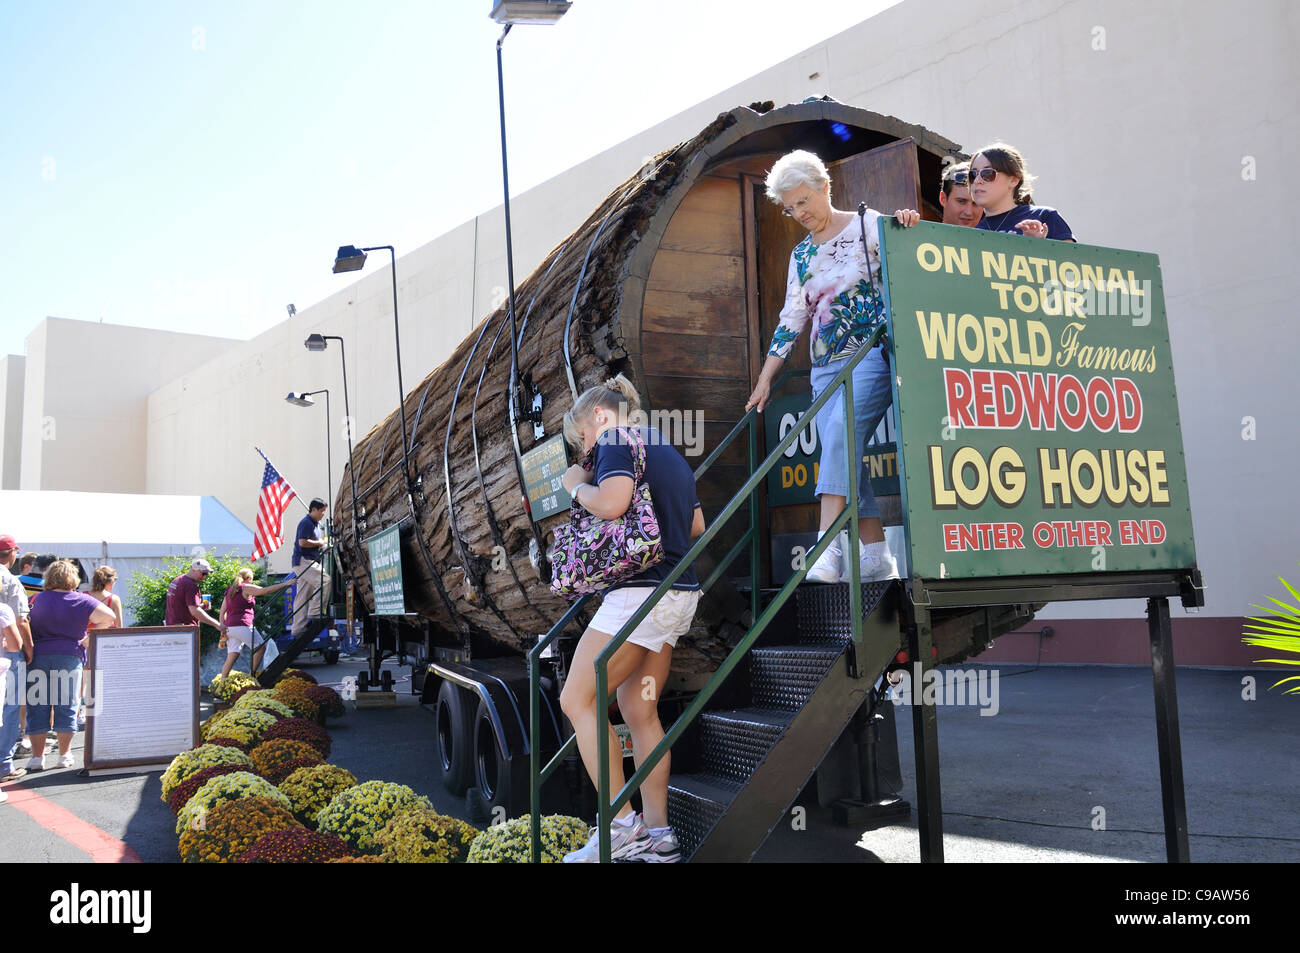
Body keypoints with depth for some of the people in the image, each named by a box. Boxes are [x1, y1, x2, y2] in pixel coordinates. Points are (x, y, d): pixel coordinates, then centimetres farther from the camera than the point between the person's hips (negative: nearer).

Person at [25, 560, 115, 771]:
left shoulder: (36, 600, 4)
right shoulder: (80, 601, -2)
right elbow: (109, 617, -10)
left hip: (38, 657, 1)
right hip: (69, 656, -1)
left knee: (37, 708, 7)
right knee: (66, 706, 7)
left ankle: (37, 756, 9)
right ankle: (65, 755, 12)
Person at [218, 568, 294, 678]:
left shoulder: (230, 590, 19)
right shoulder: (246, 588, -4)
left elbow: (223, 610, 17)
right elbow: (266, 590, -13)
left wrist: (222, 627, 16)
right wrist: (285, 584, -11)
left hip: (230, 627, 8)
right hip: (242, 625, -8)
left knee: (231, 657, 8)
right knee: (261, 647, 2)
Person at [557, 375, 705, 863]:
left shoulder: (618, 440, -5)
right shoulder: (668, 451, 22)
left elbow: (611, 503, -23)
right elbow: (697, 525, 26)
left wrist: (577, 486, -4)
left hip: (641, 589, -10)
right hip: (678, 591, 10)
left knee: (577, 700, -3)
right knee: (639, 709, 11)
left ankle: (621, 824, -4)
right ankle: (657, 834, 12)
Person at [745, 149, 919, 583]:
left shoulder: (868, 225, 5)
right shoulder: (801, 255, 19)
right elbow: (790, 320, 19)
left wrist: (905, 225, -27)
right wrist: (765, 380, 16)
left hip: (872, 353, -6)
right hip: (826, 365, 6)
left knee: (842, 429, -28)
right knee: (841, 456, -7)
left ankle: (827, 545, -32)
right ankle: (876, 556, -4)